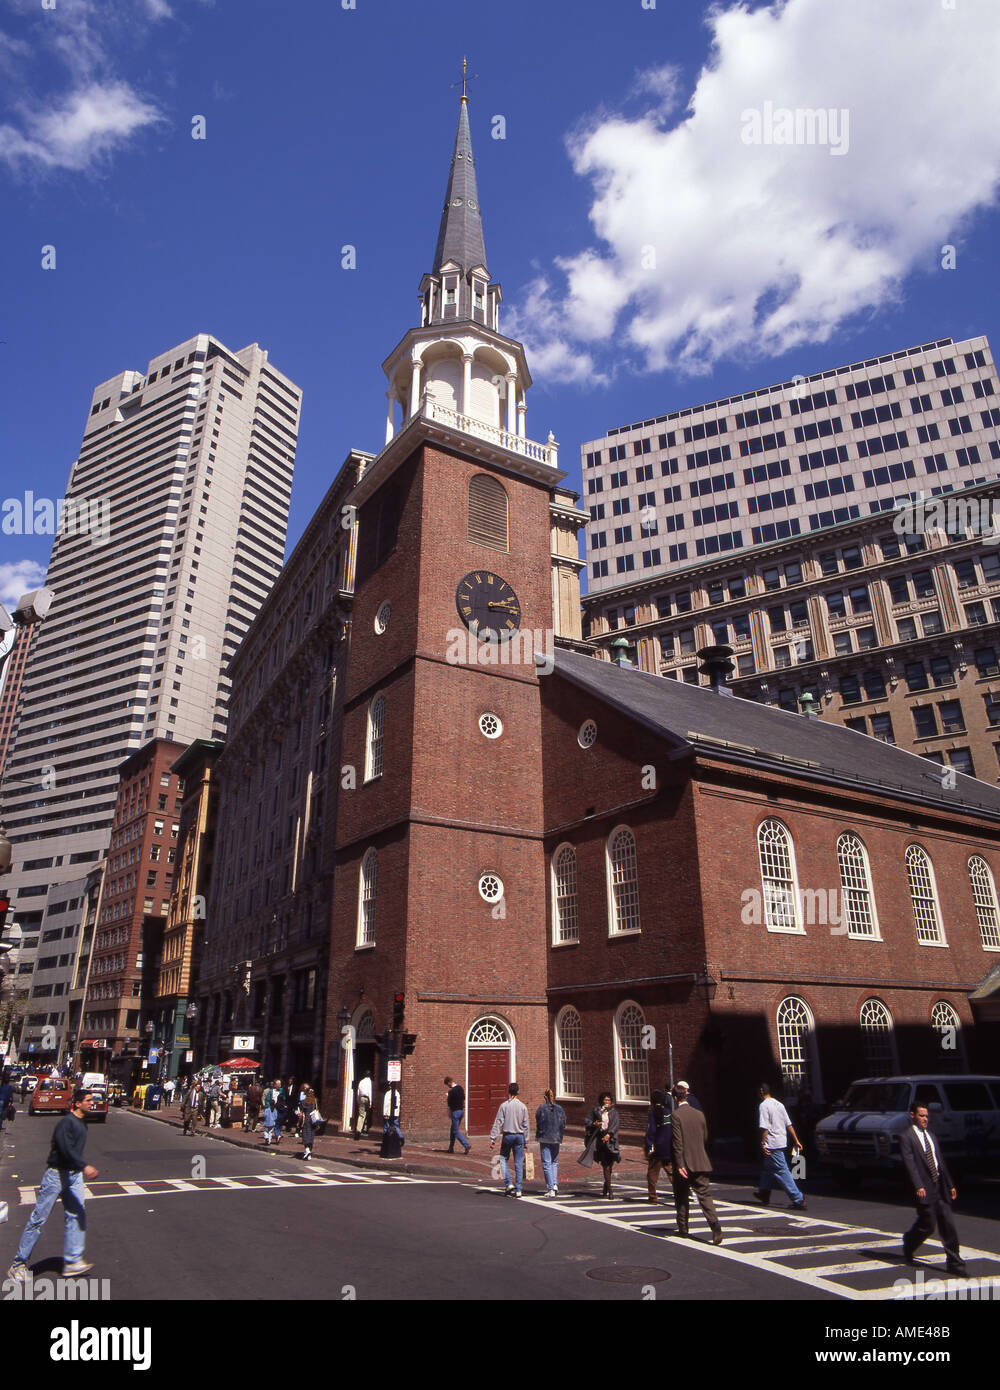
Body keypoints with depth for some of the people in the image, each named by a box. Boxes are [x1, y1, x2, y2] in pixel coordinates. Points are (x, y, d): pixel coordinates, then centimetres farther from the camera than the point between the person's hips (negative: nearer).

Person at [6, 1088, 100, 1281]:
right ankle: (19, 1264, 12)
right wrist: (85, 1166, -32)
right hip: (57, 1173, -8)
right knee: (39, 1218, 0)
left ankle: (72, 1261, 3)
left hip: (74, 1175, 8)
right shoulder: (67, 1122, -17)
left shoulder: (82, 1123, 11)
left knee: (76, 1215, 1)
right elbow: (66, 1149, -27)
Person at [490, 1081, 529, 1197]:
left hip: (507, 1135, -2)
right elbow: (525, 1125, 4)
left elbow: (498, 1123, -8)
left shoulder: (504, 1105, -5)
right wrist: (526, 1141, 11)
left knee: (504, 1160, 14)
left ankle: (508, 1183, 1)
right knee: (519, 1163, 6)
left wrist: (493, 1139, -6)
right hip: (519, 1136, 2)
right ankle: (518, 1190, 6)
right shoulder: (523, 1106, 2)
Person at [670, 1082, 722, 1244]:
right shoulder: (699, 1114, 6)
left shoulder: (676, 1115, -11)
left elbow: (677, 1142, -16)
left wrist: (679, 1165, -16)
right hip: (701, 1163, 4)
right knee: (704, 1194, 2)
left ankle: (683, 1229, 21)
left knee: (681, 1198, 13)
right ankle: (715, 1224, -18)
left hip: (684, 1164, -4)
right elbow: (705, 1138, 15)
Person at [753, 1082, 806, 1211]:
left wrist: (763, 1143, -15)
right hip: (782, 1141, 9)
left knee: (782, 1171, -5)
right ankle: (764, 1194, 32)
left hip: (772, 1144, -9)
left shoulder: (764, 1105, -13)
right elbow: (789, 1124, 12)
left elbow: (765, 1127, -19)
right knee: (768, 1168, 21)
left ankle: (798, 1200, -8)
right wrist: (796, 1141, 14)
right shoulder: (779, 1104, 11)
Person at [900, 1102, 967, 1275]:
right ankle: (908, 1247, 24)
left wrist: (950, 1185, 18)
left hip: (940, 1187, 7)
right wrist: (918, 1186, -24)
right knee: (927, 1225, -2)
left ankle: (954, 1263, 10)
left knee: (948, 1225, 3)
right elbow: (909, 1163, -15)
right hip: (924, 1189, -7)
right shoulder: (906, 1137, -8)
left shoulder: (931, 1136, 18)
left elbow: (941, 1162, 21)